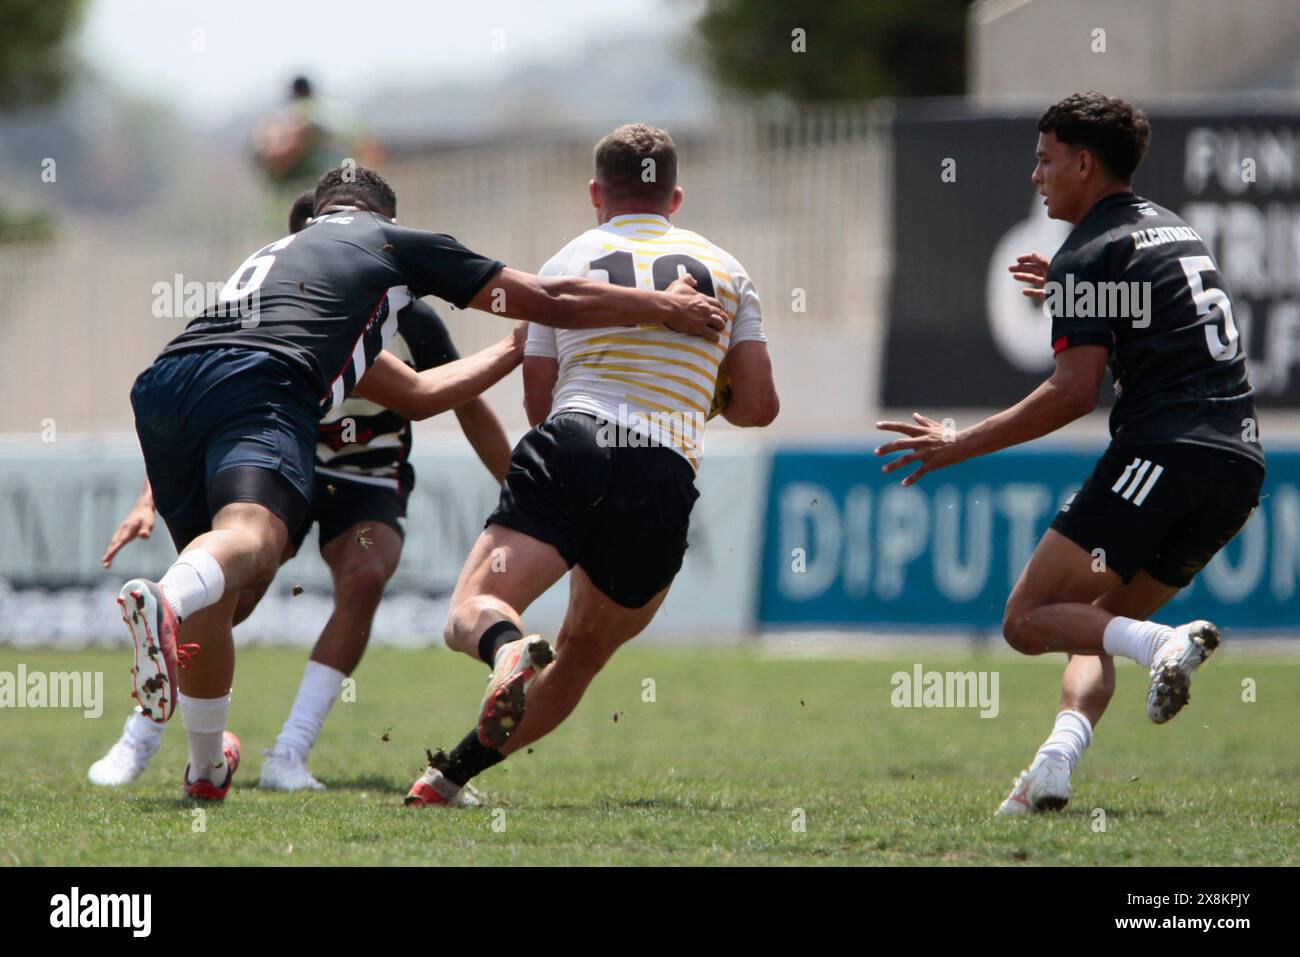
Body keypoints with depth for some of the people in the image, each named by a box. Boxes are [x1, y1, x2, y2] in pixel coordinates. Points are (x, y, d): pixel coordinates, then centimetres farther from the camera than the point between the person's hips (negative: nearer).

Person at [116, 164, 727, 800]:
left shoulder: (276, 253, 43)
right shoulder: (391, 240, 26)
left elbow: (413, 395, 46)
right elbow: (552, 301, 29)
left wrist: (516, 349, 58)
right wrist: (664, 306, 42)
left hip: (162, 382, 7)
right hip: (261, 386, -7)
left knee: (213, 587, 22)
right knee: (251, 538, -29)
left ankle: (206, 768, 28)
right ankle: (161, 603, -61)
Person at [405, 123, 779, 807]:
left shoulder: (566, 264, 18)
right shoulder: (725, 269, 21)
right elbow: (759, 405, 17)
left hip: (570, 446, -2)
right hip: (666, 474, 2)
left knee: (472, 609, -8)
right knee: (582, 655, 18)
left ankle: (507, 646, -44)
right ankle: (454, 772, 12)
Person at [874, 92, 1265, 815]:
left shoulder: (1092, 254, -3)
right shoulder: (1176, 230, 23)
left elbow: (1075, 391, -10)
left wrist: (961, 445, -3)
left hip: (1163, 452, -9)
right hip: (1242, 464, 9)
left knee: (1028, 620, -6)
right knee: (1092, 628, 15)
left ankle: (1163, 644, -30)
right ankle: (1056, 766, -10)